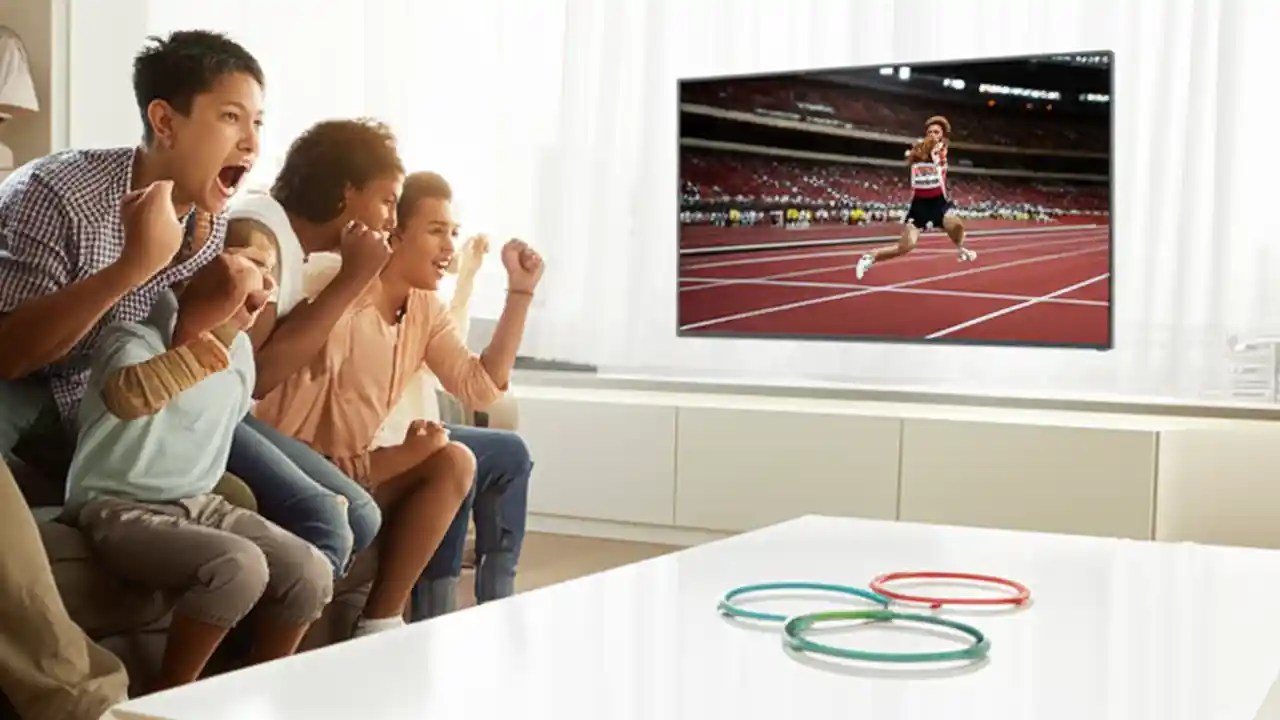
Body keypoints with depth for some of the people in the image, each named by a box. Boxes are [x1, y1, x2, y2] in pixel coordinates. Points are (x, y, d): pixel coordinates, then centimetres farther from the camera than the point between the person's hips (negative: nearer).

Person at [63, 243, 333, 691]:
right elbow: (125, 397, -40)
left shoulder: (239, 350, 9)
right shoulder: (139, 337, -15)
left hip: (198, 506, 7)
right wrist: (200, 347, -40)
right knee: (240, 566, -33)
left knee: (311, 573, -14)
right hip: (120, 511, -7)